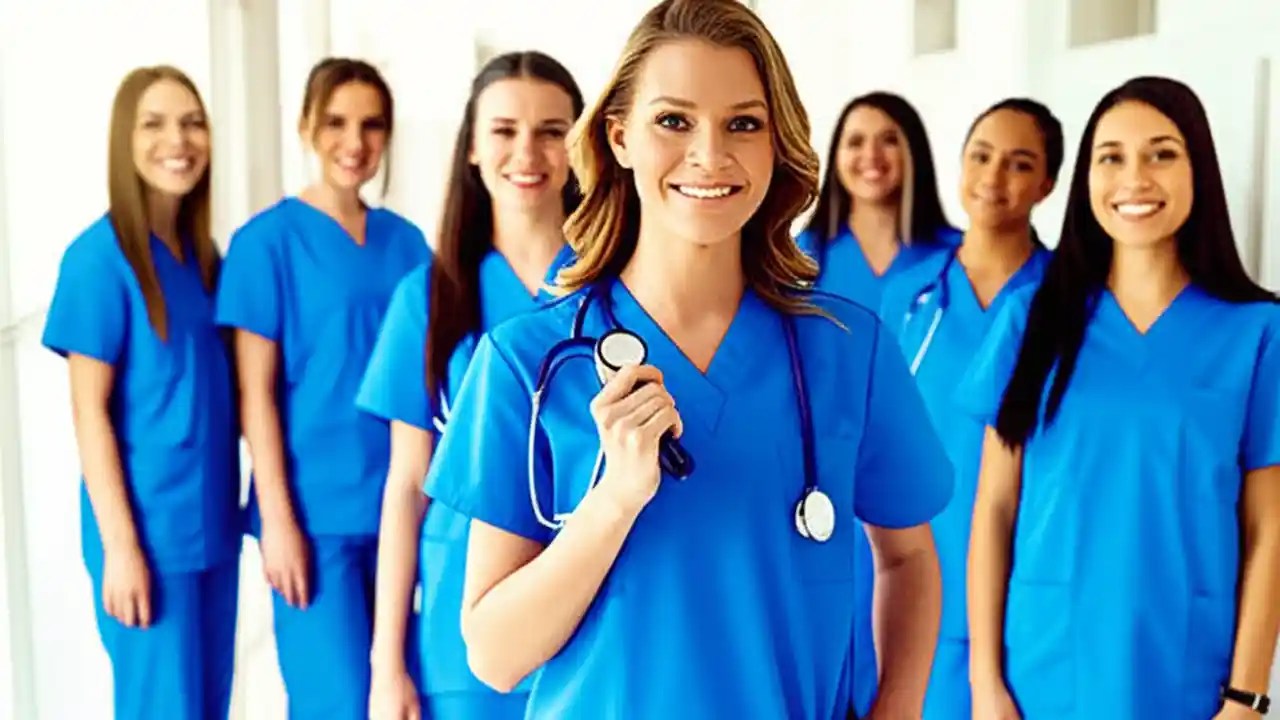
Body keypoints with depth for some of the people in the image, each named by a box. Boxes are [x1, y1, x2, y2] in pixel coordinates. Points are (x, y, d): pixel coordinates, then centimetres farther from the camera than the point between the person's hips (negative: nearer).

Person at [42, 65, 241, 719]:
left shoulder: (204, 252, 8)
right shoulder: (100, 256, -11)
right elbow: (89, 411, -12)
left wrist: (236, 508, 8)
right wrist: (120, 545, -15)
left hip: (213, 524, 6)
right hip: (148, 531, -6)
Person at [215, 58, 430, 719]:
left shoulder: (406, 241, 8)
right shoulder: (268, 240, -5)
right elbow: (255, 394, -8)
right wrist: (278, 518, -12)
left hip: (397, 504, 5)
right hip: (315, 509, -5)